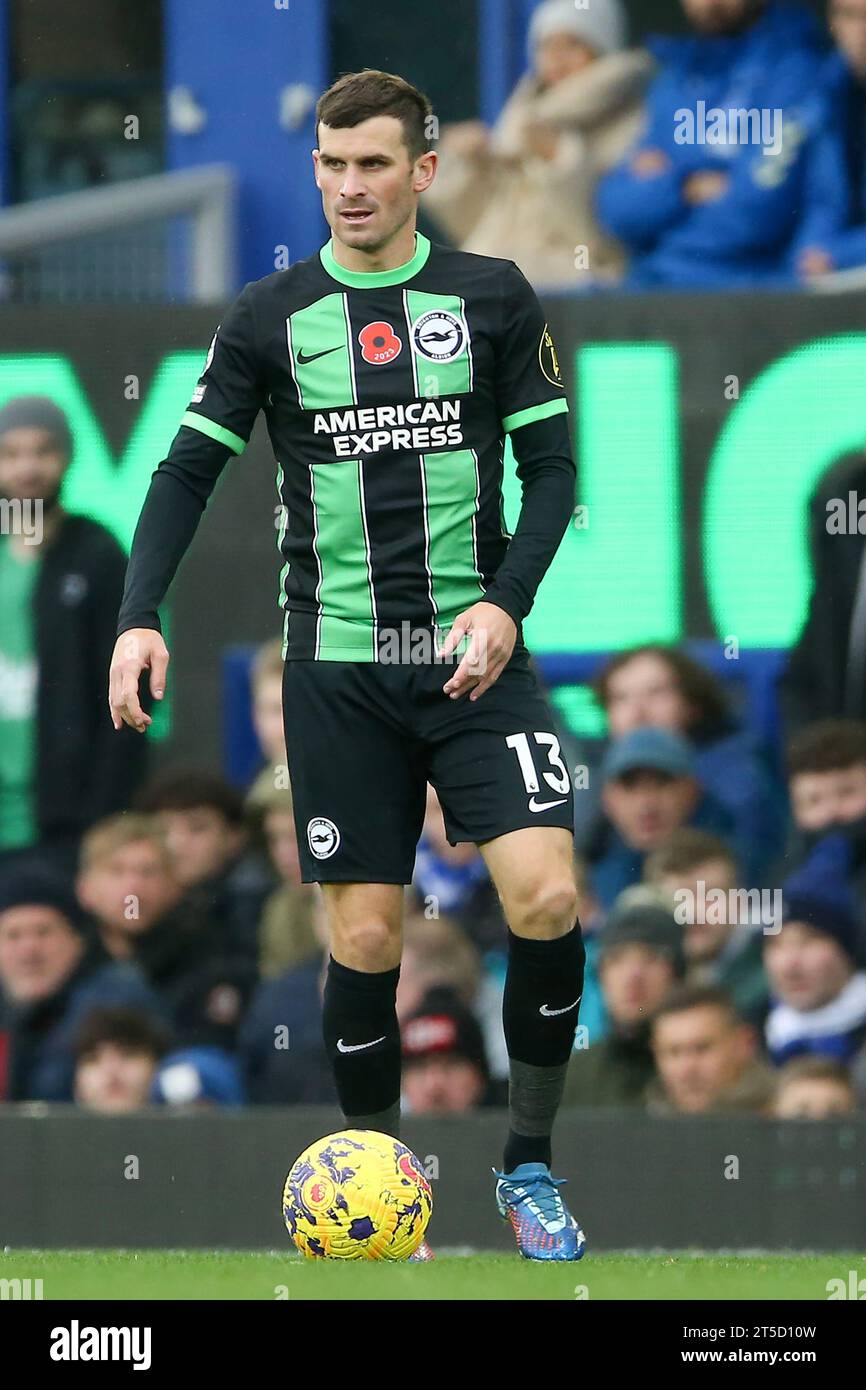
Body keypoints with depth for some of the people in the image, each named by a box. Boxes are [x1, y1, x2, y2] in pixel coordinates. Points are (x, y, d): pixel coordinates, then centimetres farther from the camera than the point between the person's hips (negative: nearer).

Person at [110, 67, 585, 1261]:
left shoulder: (492, 298, 2)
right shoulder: (270, 318, 3)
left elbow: (551, 465, 3)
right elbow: (191, 469, 5)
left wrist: (506, 603, -12)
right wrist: (139, 617, -9)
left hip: (474, 657, -1)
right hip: (340, 669, 1)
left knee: (546, 899, -15)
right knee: (365, 935, 0)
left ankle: (529, 1169, 1)